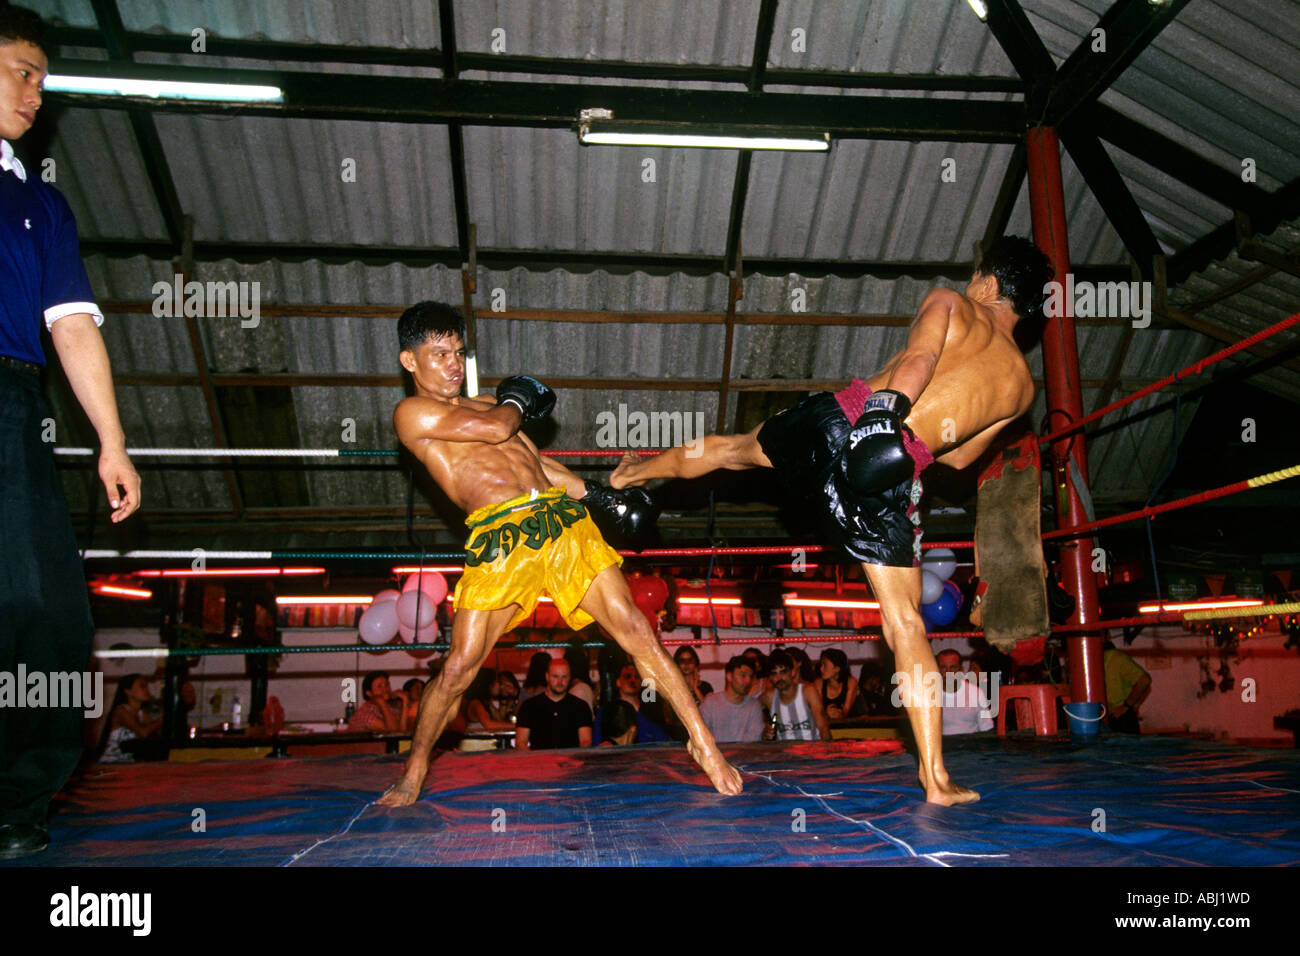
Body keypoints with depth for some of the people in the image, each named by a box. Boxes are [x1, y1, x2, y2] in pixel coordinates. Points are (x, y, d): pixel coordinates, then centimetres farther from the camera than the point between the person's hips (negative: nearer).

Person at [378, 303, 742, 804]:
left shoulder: (484, 405, 27)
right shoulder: (412, 413, 5)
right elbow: (497, 429, -5)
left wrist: (597, 495, 23)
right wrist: (518, 401, 17)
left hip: (562, 517, 5)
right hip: (499, 538, -5)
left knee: (635, 630, -4)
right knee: (459, 667, -3)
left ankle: (702, 742, 6)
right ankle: (415, 767, 24)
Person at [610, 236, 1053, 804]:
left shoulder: (950, 303, 13)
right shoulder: (1022, 386, 22)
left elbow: (920, 353, -10)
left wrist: (887, 409, -20)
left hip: (842, 418, 0)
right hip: (893, 480, 1)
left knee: (736, 447, 29)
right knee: (906, 623, 7)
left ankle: (635, 472, 56)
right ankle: (935, 778, 5)